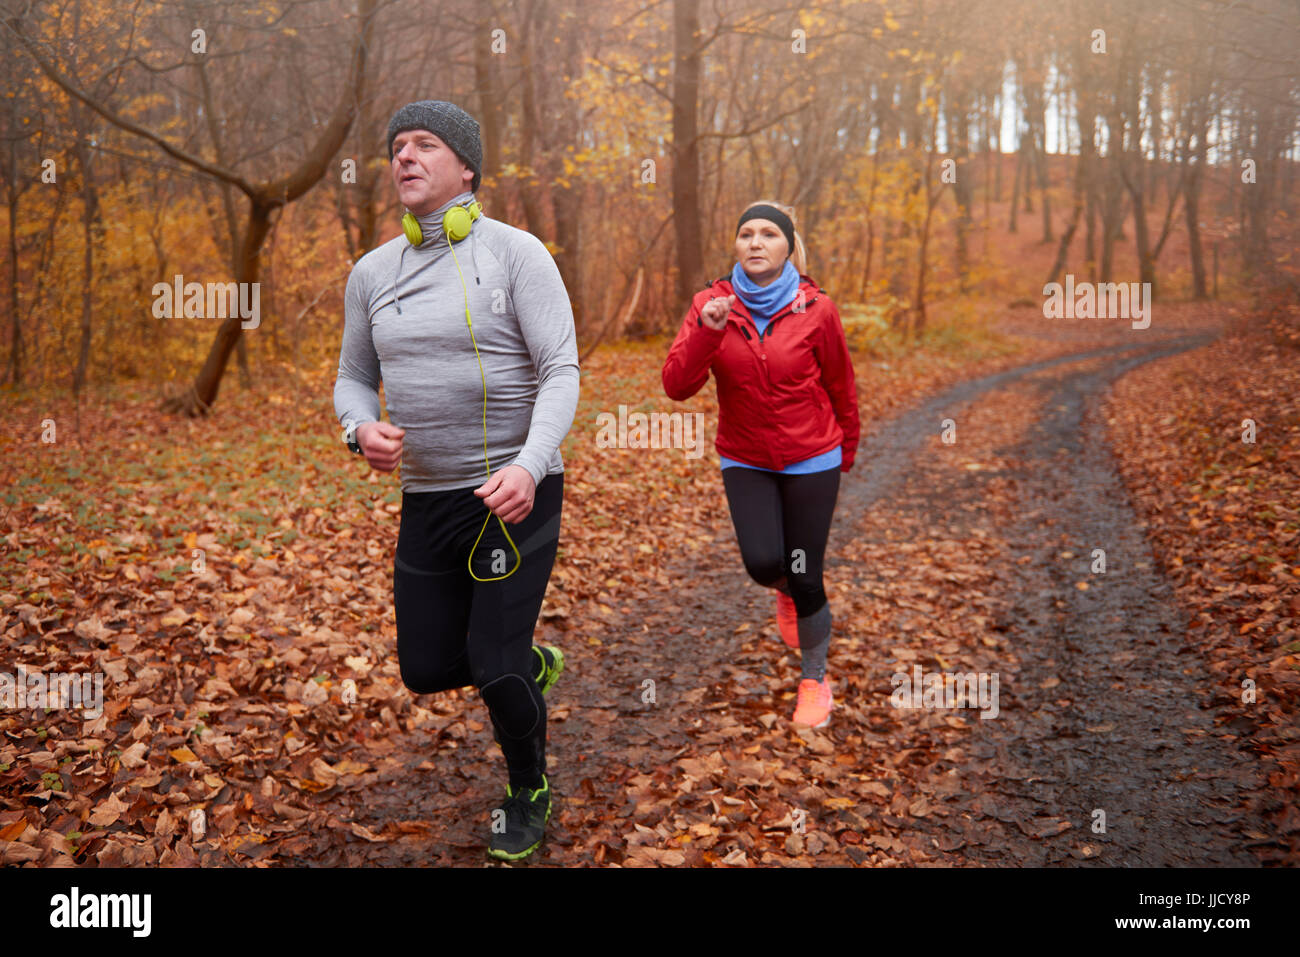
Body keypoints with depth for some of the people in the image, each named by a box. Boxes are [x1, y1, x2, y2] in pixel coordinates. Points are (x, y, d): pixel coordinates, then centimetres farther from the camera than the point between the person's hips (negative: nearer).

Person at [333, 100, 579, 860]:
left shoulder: (517, 253, -9)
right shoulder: (373, 272, 7)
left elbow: (561, 374, -15)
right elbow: (354, 381, 13)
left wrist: (529, 466, -32)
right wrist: (363, 429, -12)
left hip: (514, 492, -5)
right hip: (428, 497, 6)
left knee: (493, 664, -6)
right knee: (428, 669, 10)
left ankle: (530, 793, 25)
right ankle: (532, 666, 43)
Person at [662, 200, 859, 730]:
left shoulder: (816, 309, -12)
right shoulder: (711, 304, -8)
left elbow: (841, 387, 2)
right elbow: (676, 385, -16)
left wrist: (846, 452, 14)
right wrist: (706, 332, -31)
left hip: (811, 460, -1)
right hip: (745, 461, 2)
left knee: (804, 580, 1)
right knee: (763, 564, -14)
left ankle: (815, 679, 27)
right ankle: (786, 591, 26)